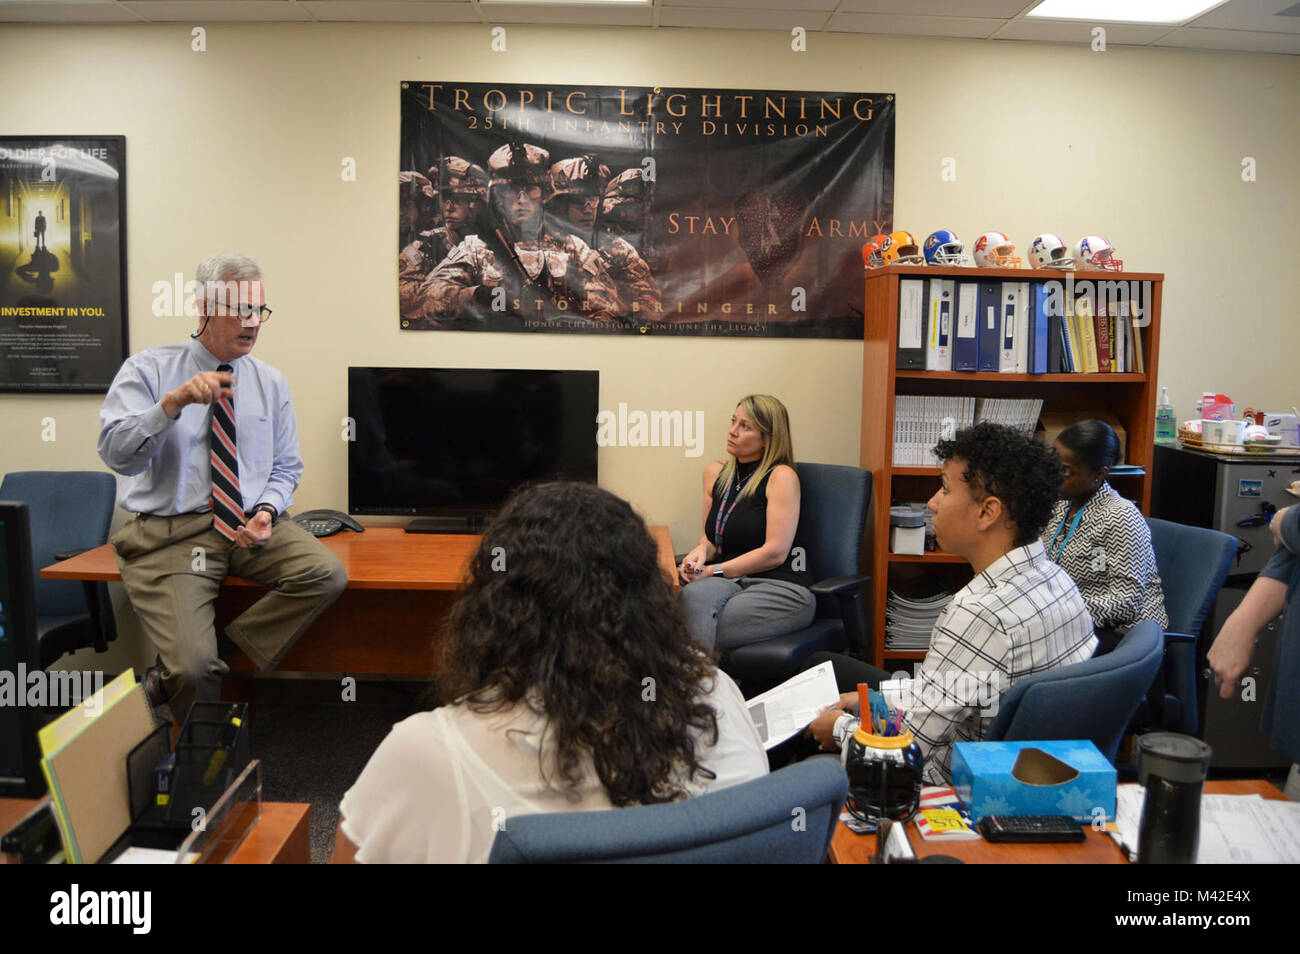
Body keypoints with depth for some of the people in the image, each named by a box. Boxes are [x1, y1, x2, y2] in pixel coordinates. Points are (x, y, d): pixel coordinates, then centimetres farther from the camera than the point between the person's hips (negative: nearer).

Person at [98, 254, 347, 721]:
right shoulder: (148, 370, 0)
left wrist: (267, 510, -7)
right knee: (194, 666, -26)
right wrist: (173, 403, -29)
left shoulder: (271, 383, 12)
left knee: (327, 574, -25)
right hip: (170, 533, -4)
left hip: (251, 525, 5)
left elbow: (285, 469, 14)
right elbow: (115, 452, -14)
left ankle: (171, 676, -11)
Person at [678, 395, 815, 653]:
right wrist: (700, 552, -1)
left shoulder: (781, 476, -4)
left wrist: (714, 571, -12)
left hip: (781, 588, -5)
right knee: (695, 593, -32)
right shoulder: (716, 473, 16)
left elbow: (775, 552, -11)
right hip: (731, 582, 5)